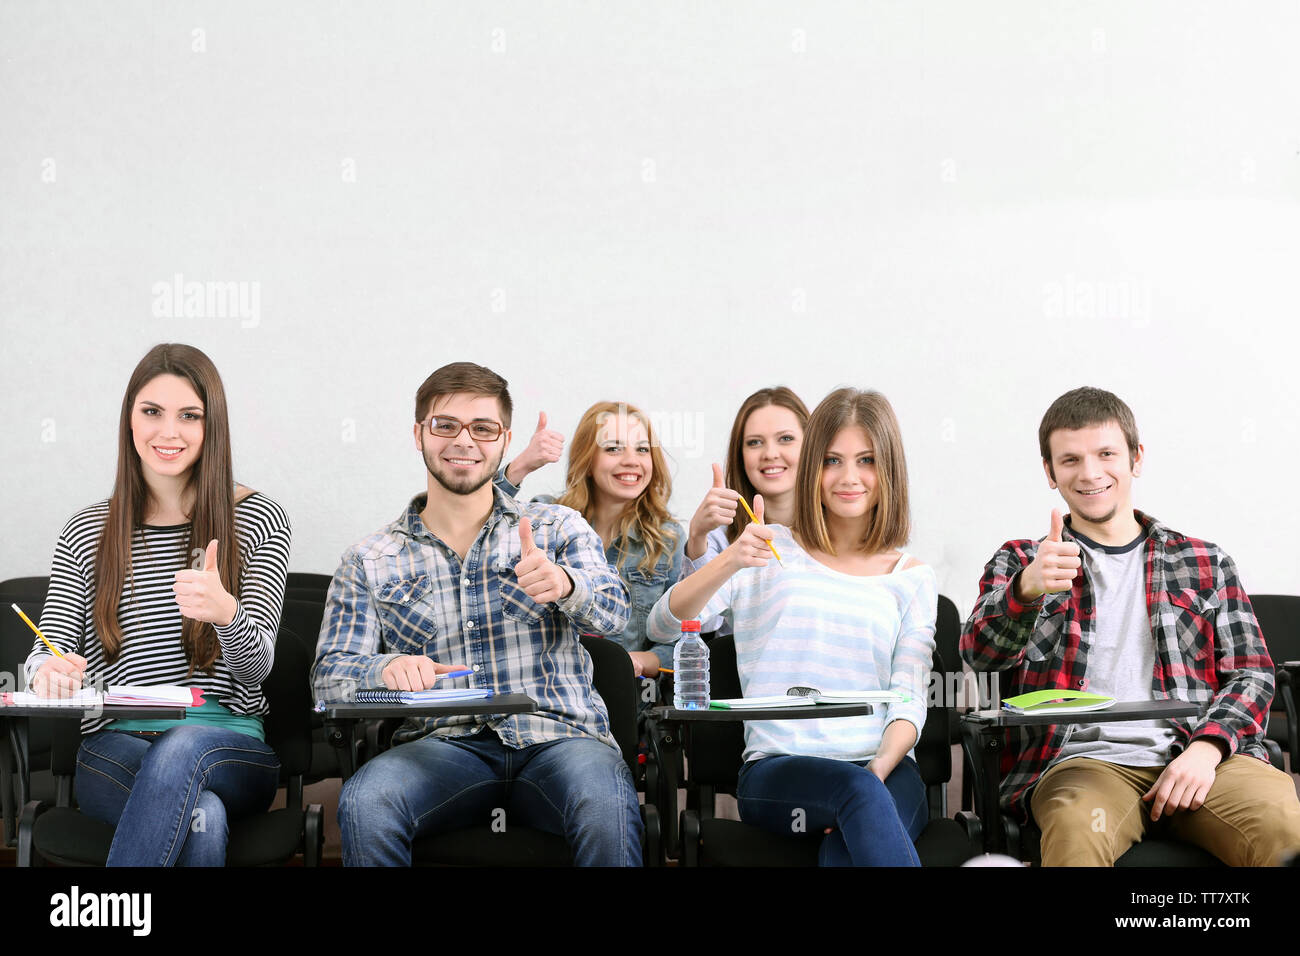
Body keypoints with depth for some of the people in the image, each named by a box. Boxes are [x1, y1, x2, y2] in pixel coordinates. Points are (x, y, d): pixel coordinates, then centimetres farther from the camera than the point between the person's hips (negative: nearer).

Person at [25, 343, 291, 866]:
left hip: (231, 749, 0)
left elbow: (256, 666, -3)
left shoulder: (257, 519, 7)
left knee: (185, 745, -38)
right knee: (201, 817, -36)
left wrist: (225, 611, -29)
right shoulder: (86, 531, 13)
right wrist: (48, 671, -23)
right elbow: (50, 645, 4)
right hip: (114, 749, 0)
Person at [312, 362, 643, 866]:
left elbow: (612, 612, -5)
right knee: (364, 804, -32)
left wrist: (563, 582, -30)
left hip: (557, 736, -1)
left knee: (608, 810, -35)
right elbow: (330, 673, 6)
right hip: (441, 745, 1)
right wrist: (386, 668, -19)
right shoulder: (369, 561, 14)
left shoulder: (558, 528, 12)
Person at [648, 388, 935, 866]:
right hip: (776, 769, -1)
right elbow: (663, 625, -1)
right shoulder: (771, 551, 11)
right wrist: (730, 561, -19)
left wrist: (878, 772, -13)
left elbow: (909, 702, 8)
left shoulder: (912, 578, 16)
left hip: (884, 771, 1)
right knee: (856, 789, -37)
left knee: (848, 850, -36)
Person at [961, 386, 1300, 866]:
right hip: (1081, 760, -1)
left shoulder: (1204, 562, 22)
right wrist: (1028, 589, -23)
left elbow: (1251, 674, 14)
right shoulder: (1020, 563, 18)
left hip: (1197, 758, 1)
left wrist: (1206, 749, -7)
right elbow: (983, 652, 0)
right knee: (1077, 829, -37)